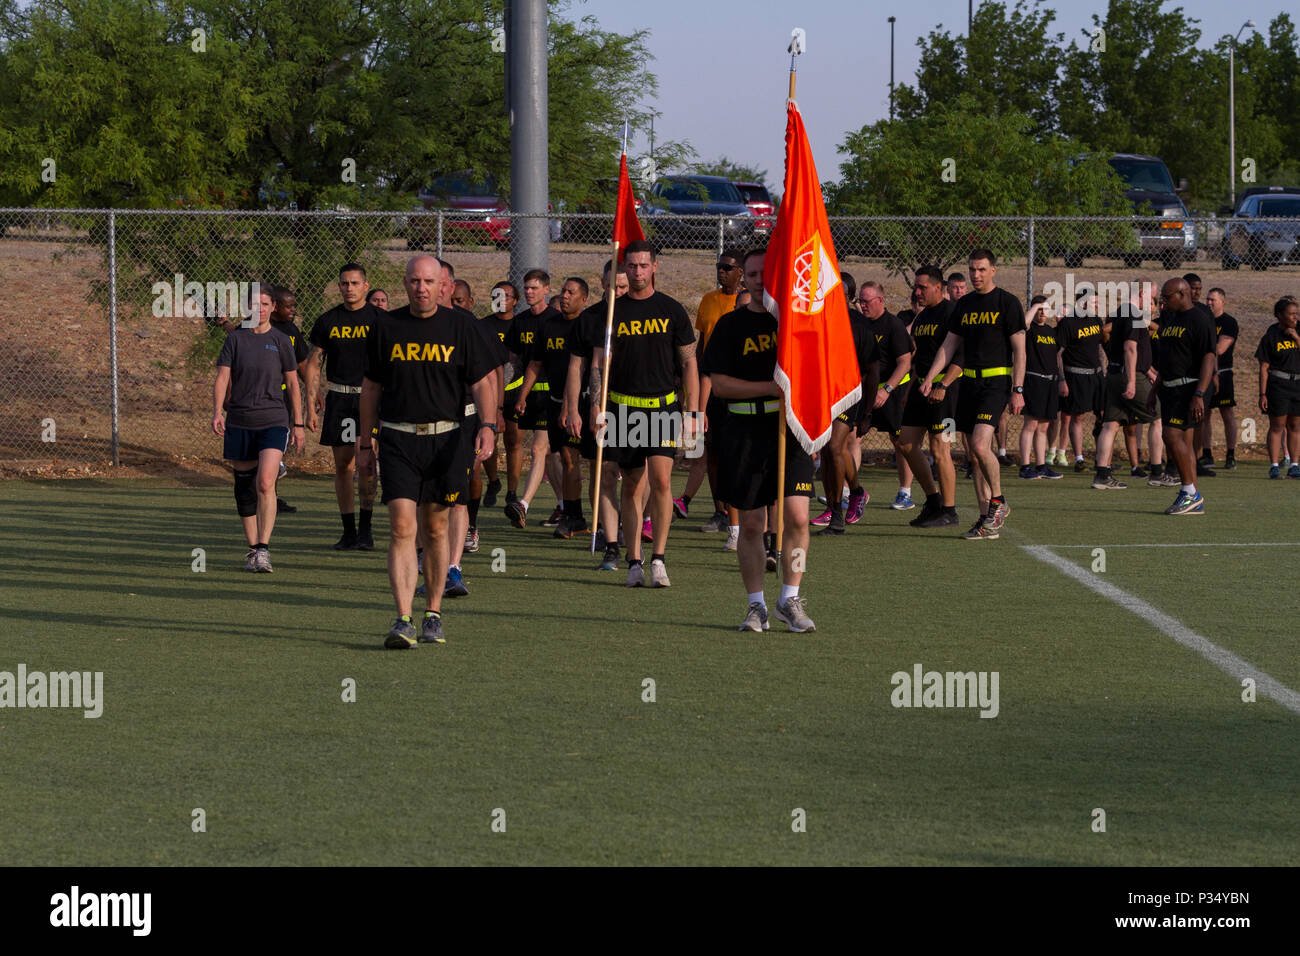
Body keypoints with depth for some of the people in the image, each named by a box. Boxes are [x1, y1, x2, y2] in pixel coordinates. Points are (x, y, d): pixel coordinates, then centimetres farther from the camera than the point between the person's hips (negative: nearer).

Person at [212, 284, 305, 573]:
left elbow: (292, 383, 10)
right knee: (244, 488, 7)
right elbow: (222, 377, 0)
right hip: (239, 421, 2)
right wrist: (217, 412, -15)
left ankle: (264, 549, -15)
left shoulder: (281, 341, 4)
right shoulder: (236, 338, 5)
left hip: (273, 420, -2)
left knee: (265, 483, -19)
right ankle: (253, 548, 21)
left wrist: (298, 424, 9)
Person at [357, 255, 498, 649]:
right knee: (402, 527, -11)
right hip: (397, 439, 0)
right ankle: (403, 621, -16)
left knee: (436, 530, 8)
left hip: (445, 439, 0)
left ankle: (433, 616, 21)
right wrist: (366, 443, 12)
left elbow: (482, 381, 2)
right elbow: (371, 387, 13)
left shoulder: (460, 326, 3)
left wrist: (487, 425, -15)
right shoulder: (385, 326, 5)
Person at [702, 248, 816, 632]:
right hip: (746, 431, 0)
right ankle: (756, 606, 14)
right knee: (751, 524, 3)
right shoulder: (731, 326, 5)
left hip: (792, 428, 0)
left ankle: (790, 600, 1)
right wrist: (771, 387, -13)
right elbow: (720, 384, -2)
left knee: (796, 516, -11)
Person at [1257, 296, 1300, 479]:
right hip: (1277, 384, -4)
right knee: (1277, 426, -4)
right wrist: (1262, 394, -9)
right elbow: (1264, 367, -5)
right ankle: (1274, 466, -2)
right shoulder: (1271, 335, -4)